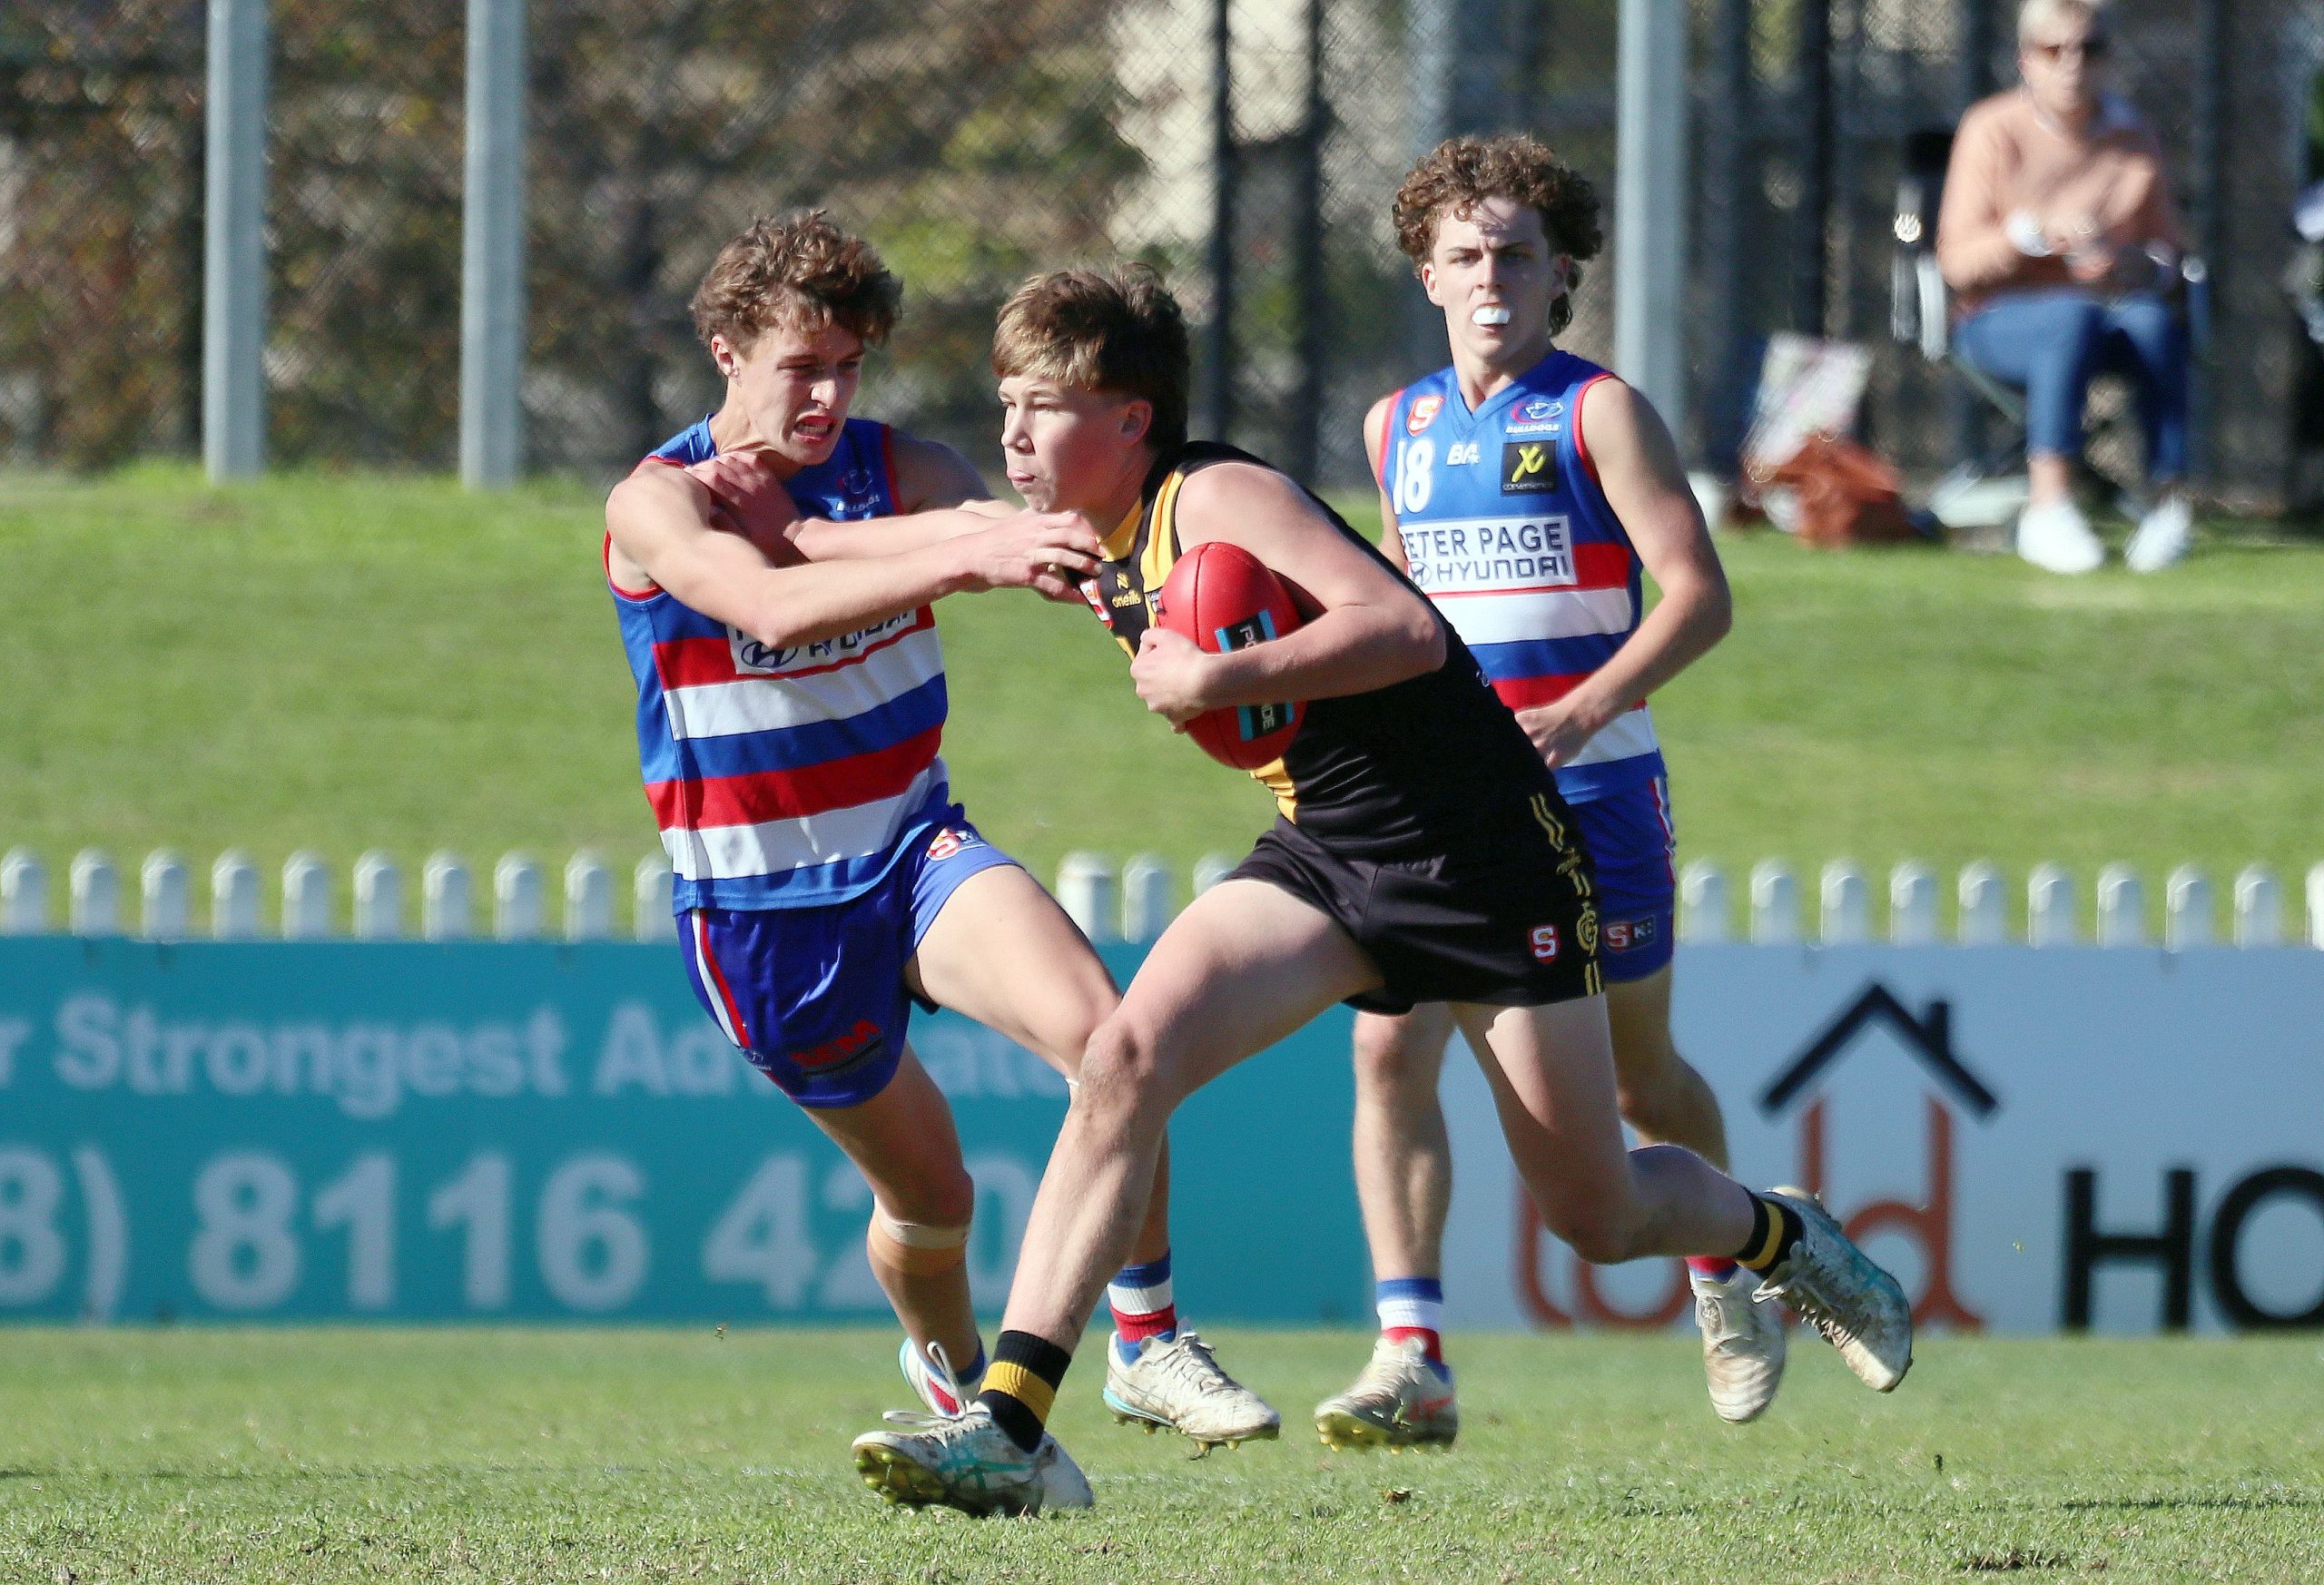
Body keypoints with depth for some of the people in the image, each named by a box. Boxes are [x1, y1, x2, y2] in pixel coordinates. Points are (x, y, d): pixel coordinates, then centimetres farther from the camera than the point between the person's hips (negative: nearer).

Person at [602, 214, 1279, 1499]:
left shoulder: (898, 472, -1)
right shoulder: (656, 505, -14)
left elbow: (995, 529, -25)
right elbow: (775, 610, -36)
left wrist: (801, 530, -36)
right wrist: (971, 557, -47)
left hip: (912, 848, 3)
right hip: (759, 903, -3)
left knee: (1101, 1028, -24)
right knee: (928, 1190, 8)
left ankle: (1148, 1342, -14)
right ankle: (954, 1376, 40)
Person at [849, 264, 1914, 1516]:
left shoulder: (1215, 497, -19)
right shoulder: (1110, 550, 6)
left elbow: (1409, 629, -31)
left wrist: (1222, 680, -32)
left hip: (1482, 849, -7)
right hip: (1325, 854, 7)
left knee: (1595, 1215, 2)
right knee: (1125, 1060, -20)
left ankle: (1775, 1235, 39)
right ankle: (1005, 1429, -25)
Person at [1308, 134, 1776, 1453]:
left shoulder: (1598, 413, -6)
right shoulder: (1399, 428, 10)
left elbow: (1700, 594, -13)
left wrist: (1583, 710, -25)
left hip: (1590, 790, -4)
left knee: (1640, 1073, 12)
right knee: (1390, 1046, -16)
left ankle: (1726, 1278, 41)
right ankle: (1413, 1359, -19)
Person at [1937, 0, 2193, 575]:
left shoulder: (2134, 138, 7)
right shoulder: (1992, 132, -4)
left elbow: (2166, 255, 10)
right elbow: (1957, 263, -8)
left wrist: (2135, 267, -14)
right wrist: (2036, 230, -25)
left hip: (2115, 308, 3)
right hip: (2001, 319, -3)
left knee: (2155, 323, -33)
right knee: (2073, 319, -38)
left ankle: (2170, 499, -34)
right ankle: (2049, 504, -43)